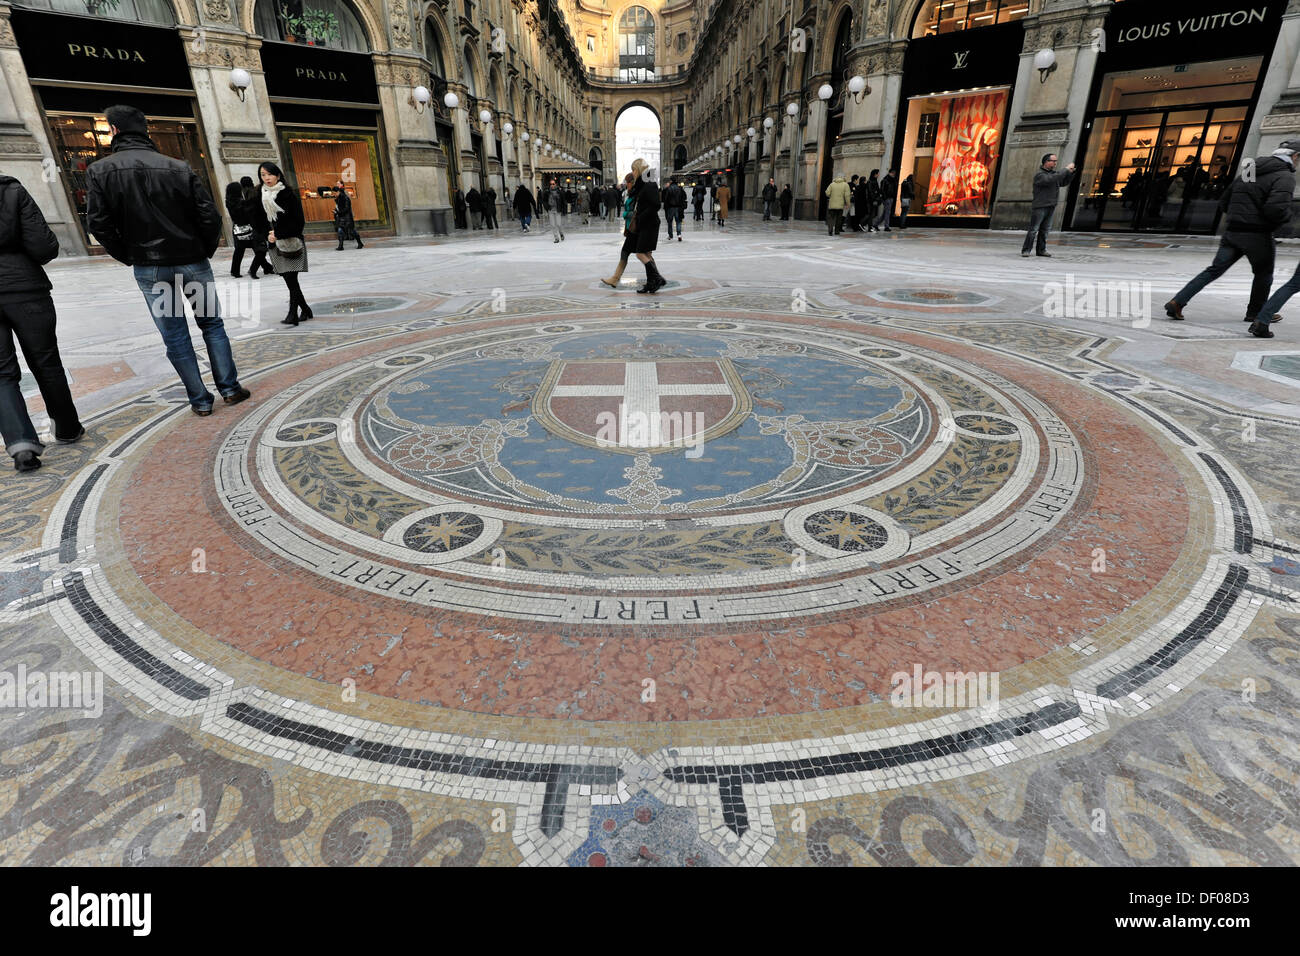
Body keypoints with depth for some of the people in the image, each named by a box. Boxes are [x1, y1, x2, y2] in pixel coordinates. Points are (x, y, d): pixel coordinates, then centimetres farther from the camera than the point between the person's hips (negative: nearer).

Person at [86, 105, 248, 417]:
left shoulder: (99, 171, -3)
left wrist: (128, 257, 5)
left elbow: (98, 224, -8)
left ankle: (200, 400, 10)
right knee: (212, 325, 12)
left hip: (149, 269, 0)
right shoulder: (179, 168, -3)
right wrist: (206, 250, 6)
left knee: (175, 337, 6)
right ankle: (230, 388, 9)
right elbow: (210, 216, -8)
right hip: (192, 262, 0)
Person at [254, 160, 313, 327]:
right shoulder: (261, 196, 11)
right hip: (275, 244, 6)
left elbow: (299, 221, -8)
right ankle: (305, 310, 15)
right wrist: (268, 235, -4)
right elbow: (261, 220, 15)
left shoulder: (289, 193, -4)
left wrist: (279, 235, -12)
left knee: (291, 279, -11)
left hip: (291, 241, -5)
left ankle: (293, 314, -10)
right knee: (289, 279, 5)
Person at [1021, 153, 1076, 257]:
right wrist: (1066, 170, -20)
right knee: (1033, 229, -10)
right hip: (1040, 206, -8)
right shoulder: (1039, 175, -9)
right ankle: (1026, 250, -8)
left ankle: (1041, 250, 9)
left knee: (1045, 229, 7)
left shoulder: (1053, 173, 17)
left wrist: (1071, 172, 6)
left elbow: (1063, 182, 21)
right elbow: (1051, 180, -25)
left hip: (1051, 207, 8)